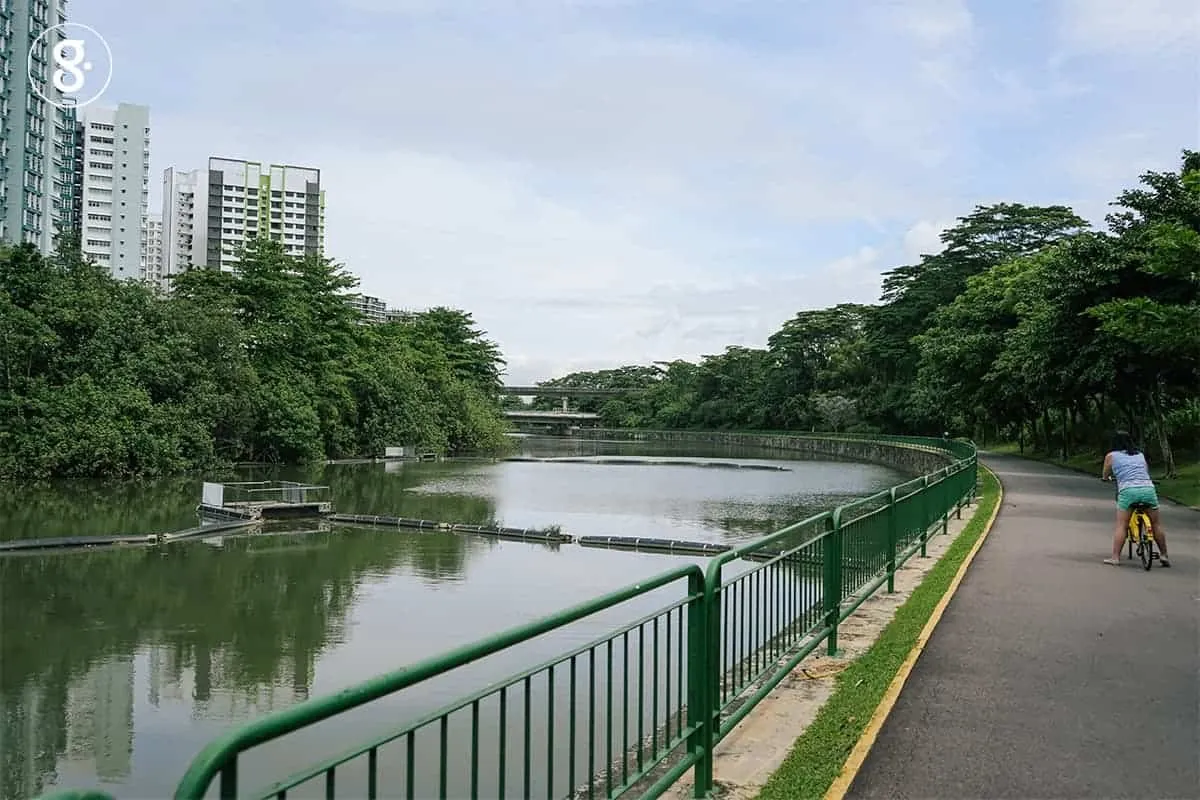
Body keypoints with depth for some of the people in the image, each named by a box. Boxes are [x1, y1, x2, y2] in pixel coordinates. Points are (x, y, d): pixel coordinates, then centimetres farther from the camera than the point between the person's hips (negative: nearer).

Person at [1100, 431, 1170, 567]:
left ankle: (1115, 557, -8)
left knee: (1121, 525, -2)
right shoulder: (1140, 454, 23)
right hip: (1148, 489, 3)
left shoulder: (1111, 456, 13)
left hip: (1128, 490, -3)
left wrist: (1106, 478, 44)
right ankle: (1164, 555, 22)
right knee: (1156, 524, 15)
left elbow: (1105, 476, 21)